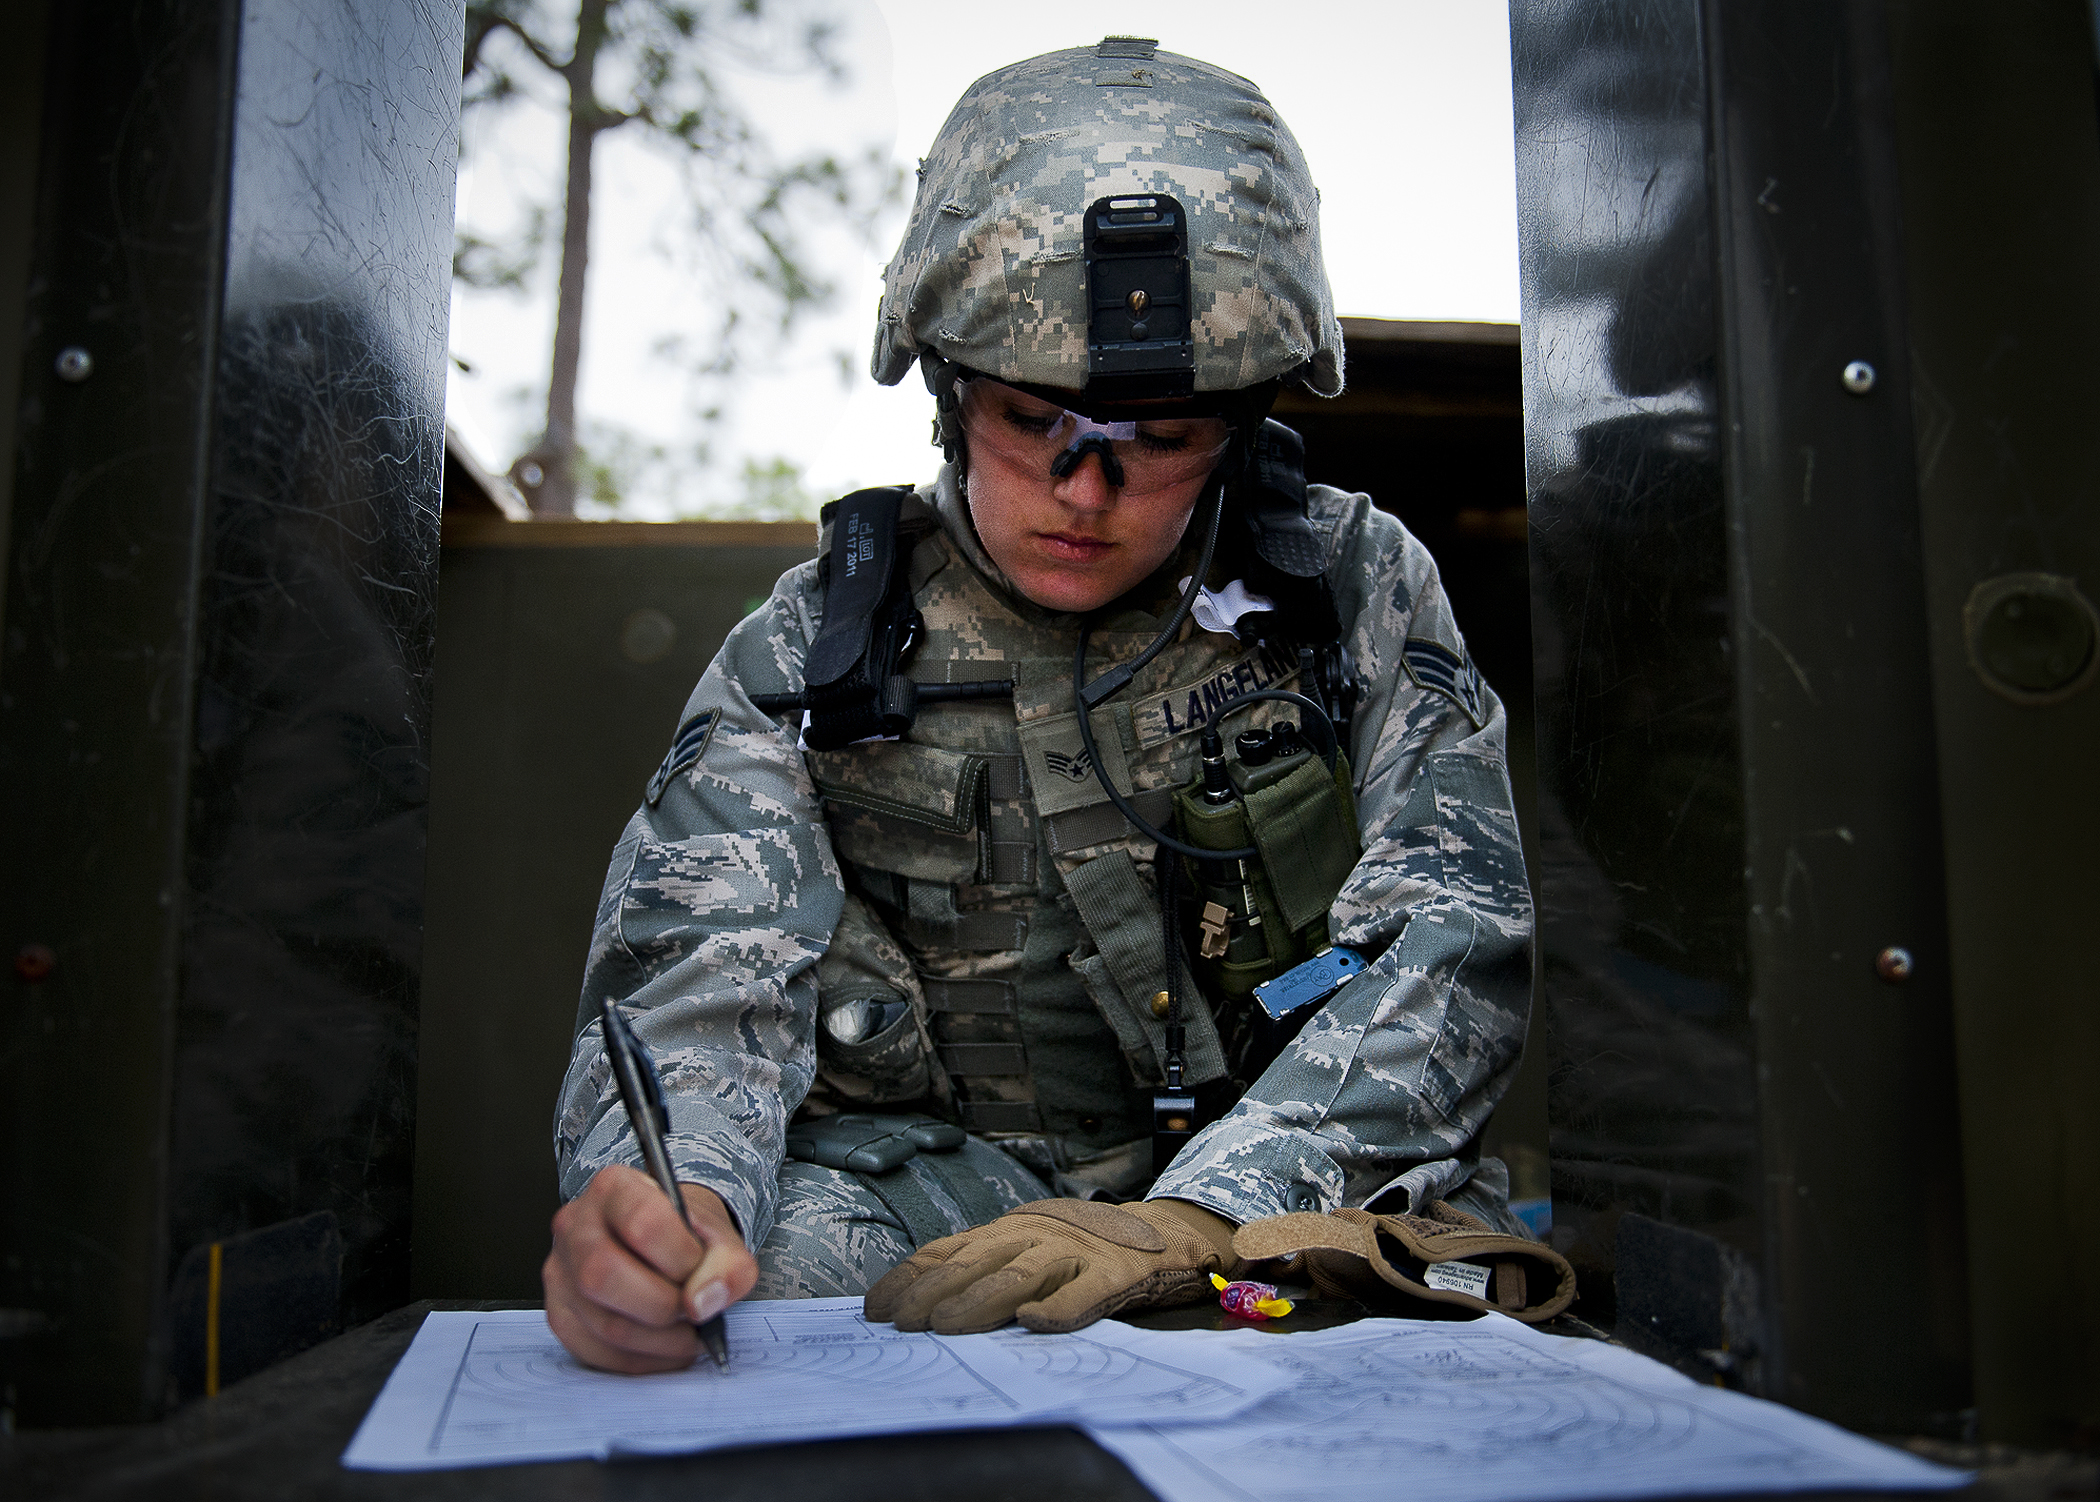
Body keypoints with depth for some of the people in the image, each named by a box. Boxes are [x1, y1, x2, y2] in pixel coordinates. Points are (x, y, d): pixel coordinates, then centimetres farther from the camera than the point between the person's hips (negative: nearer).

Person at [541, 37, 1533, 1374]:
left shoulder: (1355, 587, 1)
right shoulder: (809, 656, 2)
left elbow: (1453, 939, -9)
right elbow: (696, 976, -8)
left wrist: (1197, 1219, -26)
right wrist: (668, 1196, -34)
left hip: (1305, 1198, 1)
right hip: (943, 1187, 0)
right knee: (779, 1243, -33)